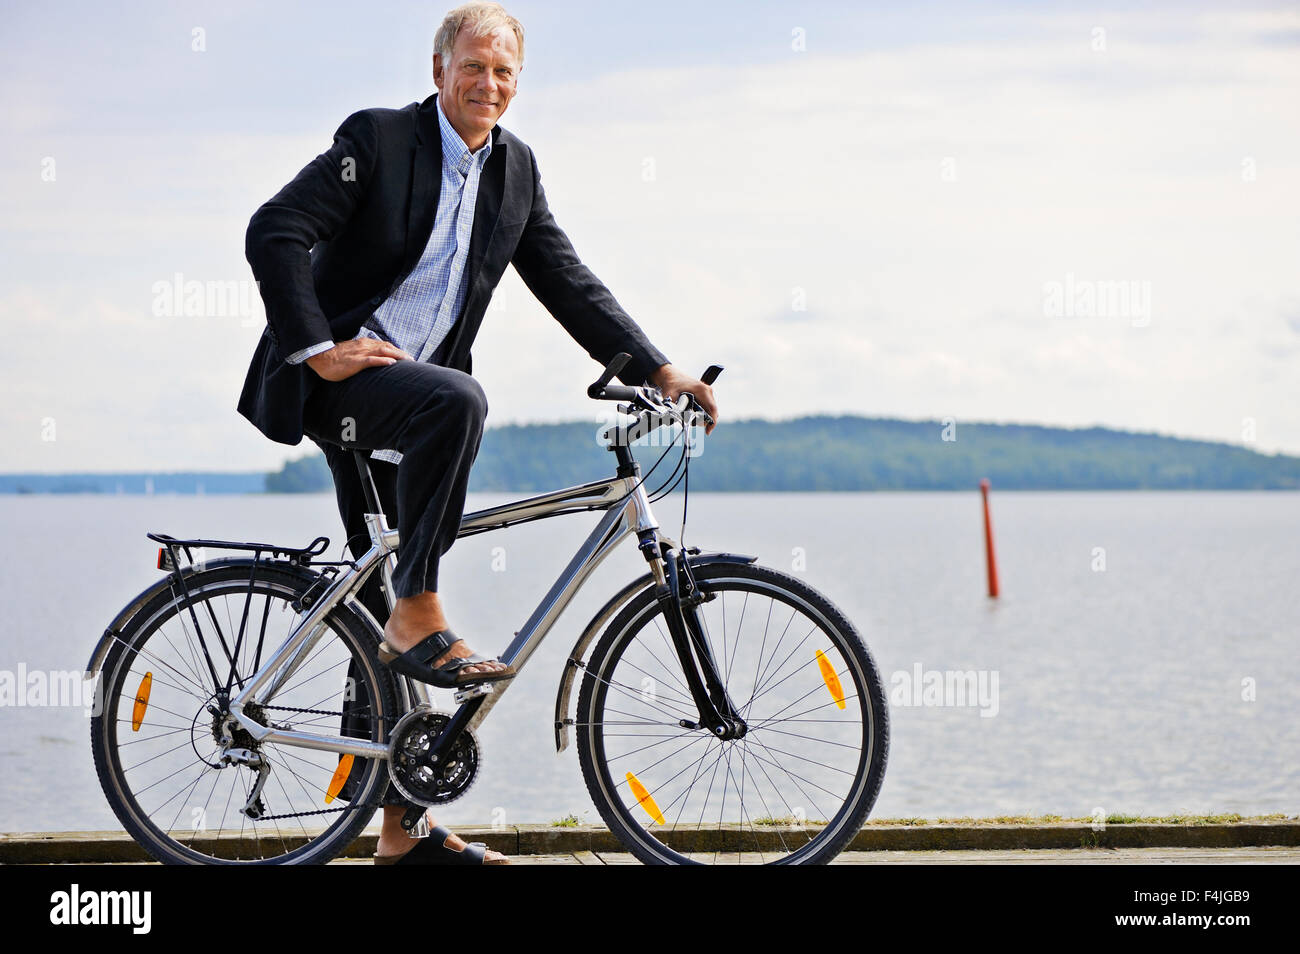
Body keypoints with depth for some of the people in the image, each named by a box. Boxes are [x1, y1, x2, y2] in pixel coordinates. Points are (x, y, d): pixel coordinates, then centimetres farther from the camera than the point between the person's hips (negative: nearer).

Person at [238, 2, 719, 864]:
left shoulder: (516, 170, 9)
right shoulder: (378, 139, -9)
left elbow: (568, 282, 10)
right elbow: (274, 234, -14)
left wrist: (657, 369, 1)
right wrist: (318, 348, -20)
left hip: (407, 392, 6)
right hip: (338, 377, -6)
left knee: (395, 626, 6)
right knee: (456, 399, -37)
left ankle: (403, 826, 9)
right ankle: (420, 614, -28)